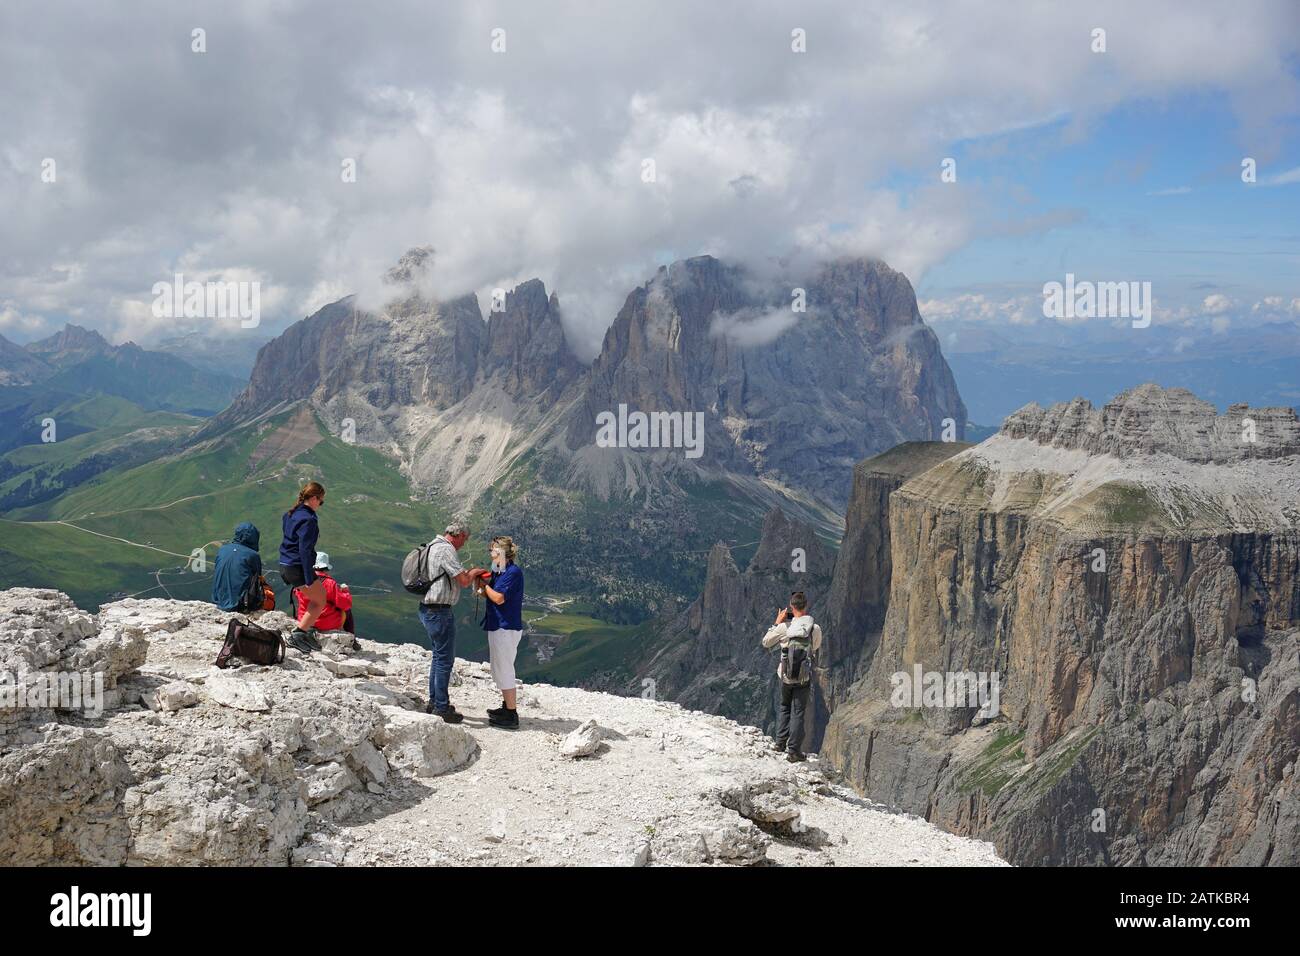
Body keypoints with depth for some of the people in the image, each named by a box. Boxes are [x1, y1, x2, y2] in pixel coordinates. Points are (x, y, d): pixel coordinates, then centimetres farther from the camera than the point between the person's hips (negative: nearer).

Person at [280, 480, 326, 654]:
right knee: (320, 602, 6)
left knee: (320, 594, 22)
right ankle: (298, 634, 0)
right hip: (298, 568, -9)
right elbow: (305, 550, -22)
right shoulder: (308, 519, -18)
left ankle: (308, 630, 20)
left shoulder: (290, 514, 11)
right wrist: (309, 579, -20)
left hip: (285, 566, 9)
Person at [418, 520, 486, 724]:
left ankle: (434, 702, 28)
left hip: (427, 609, 10)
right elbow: (463, 581, -22)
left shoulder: (433, 546, 13)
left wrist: (469, 573, 13)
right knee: (445, 659, -4)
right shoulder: (446, 550, -18)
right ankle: (441, 708, 1)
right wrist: (472, 573, -1)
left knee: (439, 656, 20)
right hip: (439, 612, -10)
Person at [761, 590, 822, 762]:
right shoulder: (816, 629, -9)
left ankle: (780, 743, 24)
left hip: (786, 676, 1)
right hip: (805, 677, -1)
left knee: (785, 708, 22)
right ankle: (794, 751, 5)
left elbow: (766, 643, 3)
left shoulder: (784, 627, -12)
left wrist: (777, 623, 6)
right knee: (798, 713, 6)